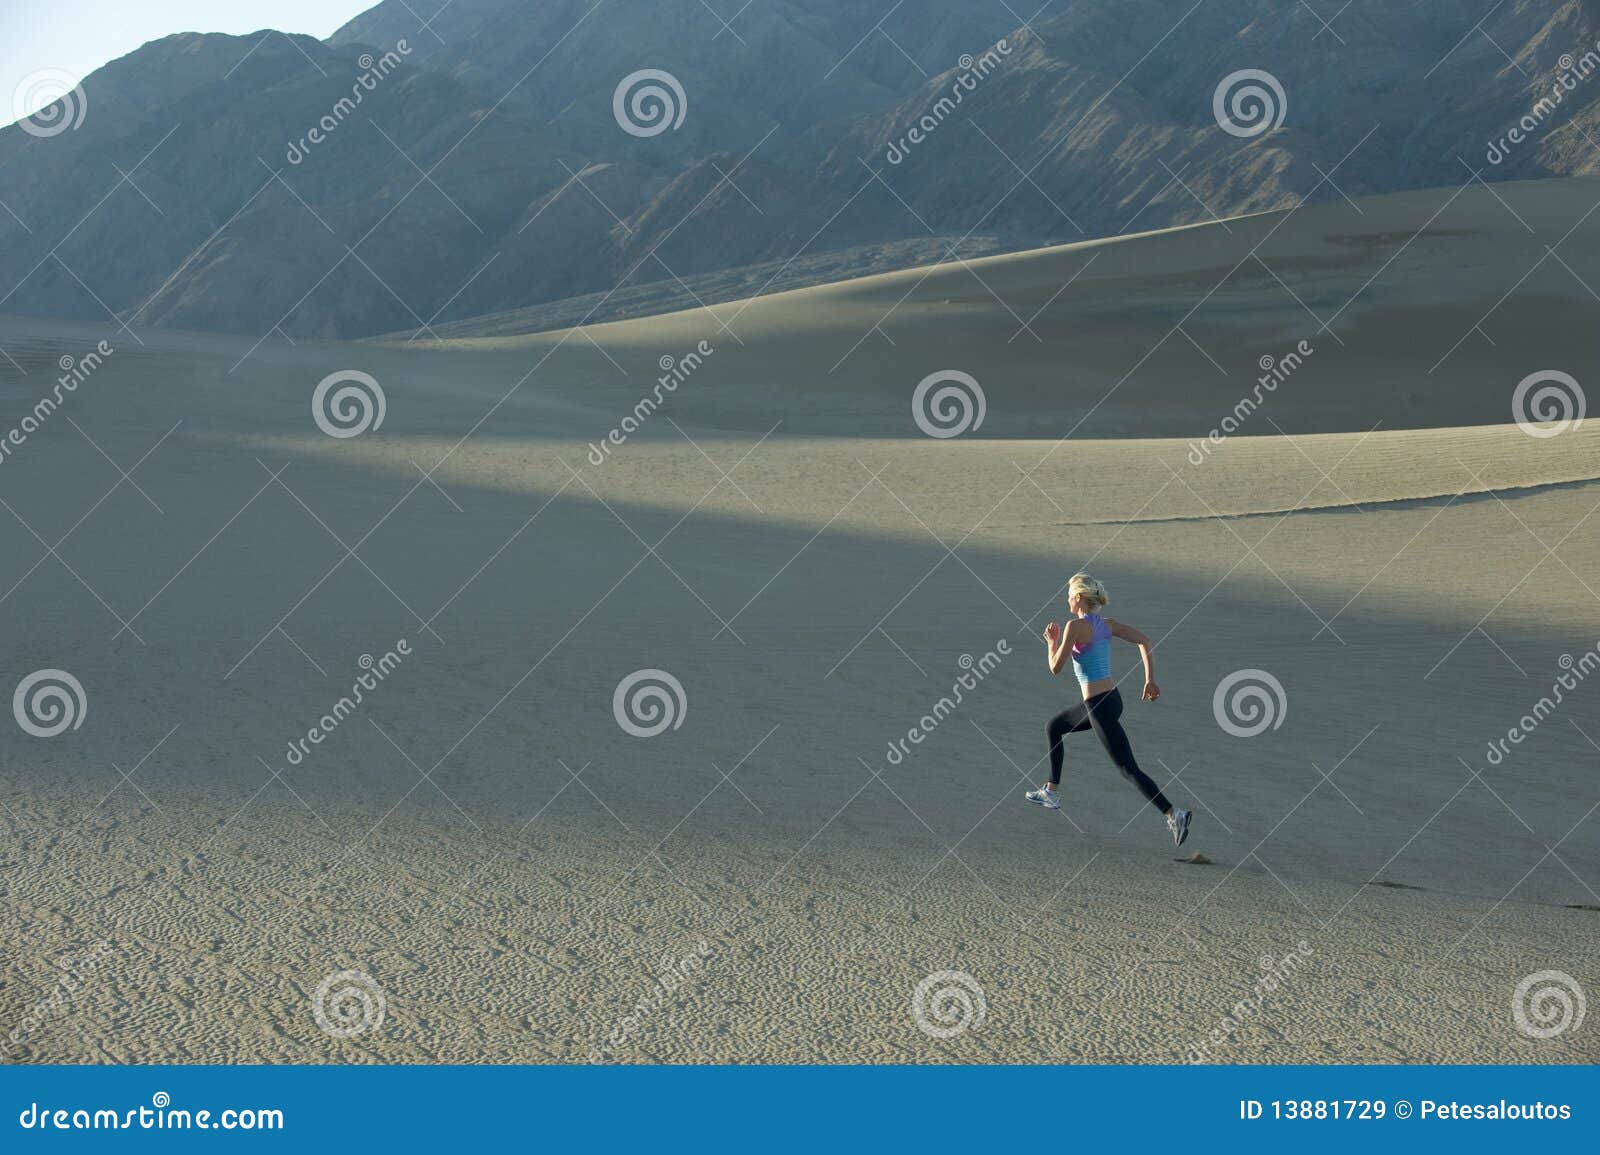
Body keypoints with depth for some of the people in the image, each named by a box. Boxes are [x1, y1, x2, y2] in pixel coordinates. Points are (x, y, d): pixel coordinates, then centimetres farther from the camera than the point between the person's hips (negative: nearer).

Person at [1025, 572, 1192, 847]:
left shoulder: (1075, 625, -15)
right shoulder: (1107, 624, 8)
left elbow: (1056, 667, -11)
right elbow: (1144, 641, 1)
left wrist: (1052, 641, 7)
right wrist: (1150, 680, -1)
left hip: (1101, 708, -9)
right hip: (1110, 698, 9)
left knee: (1129, 769, -7)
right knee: (1053, 728, 26)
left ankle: (1174, 814, -12)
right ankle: (1051, 793, 34)